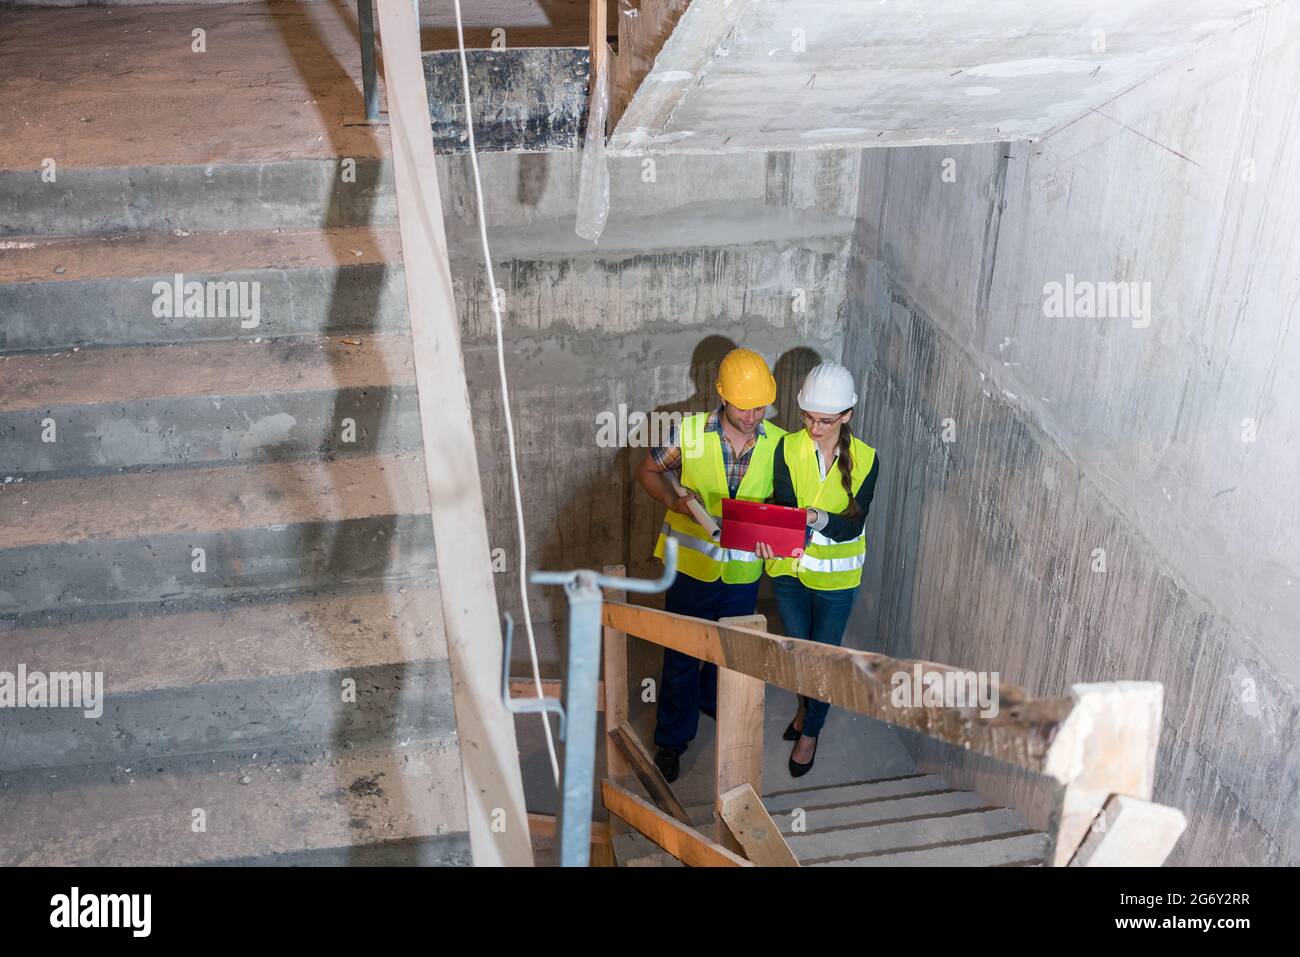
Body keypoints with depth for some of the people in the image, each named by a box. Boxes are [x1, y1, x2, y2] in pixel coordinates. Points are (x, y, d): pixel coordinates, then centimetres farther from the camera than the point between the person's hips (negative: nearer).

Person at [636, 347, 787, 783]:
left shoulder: (778, 443, -11)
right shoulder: (689, 432, -17)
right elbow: (648, 471, -1)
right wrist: (675, 500, -20)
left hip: (743, 571, 3)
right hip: (692, 565, -2)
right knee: (681, 656, 9)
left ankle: (714, 700, 54)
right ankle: (672, 738, 28)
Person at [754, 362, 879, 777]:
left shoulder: (864, 459, -15)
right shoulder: (788, 448, -12)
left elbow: (853, 525, -19)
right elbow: (782, 506, -17)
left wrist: (818, 518, -39)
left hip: (835, 575, -2)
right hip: (789, 569, 2)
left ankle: (811, 731, 33)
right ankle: (807, 705, 48)